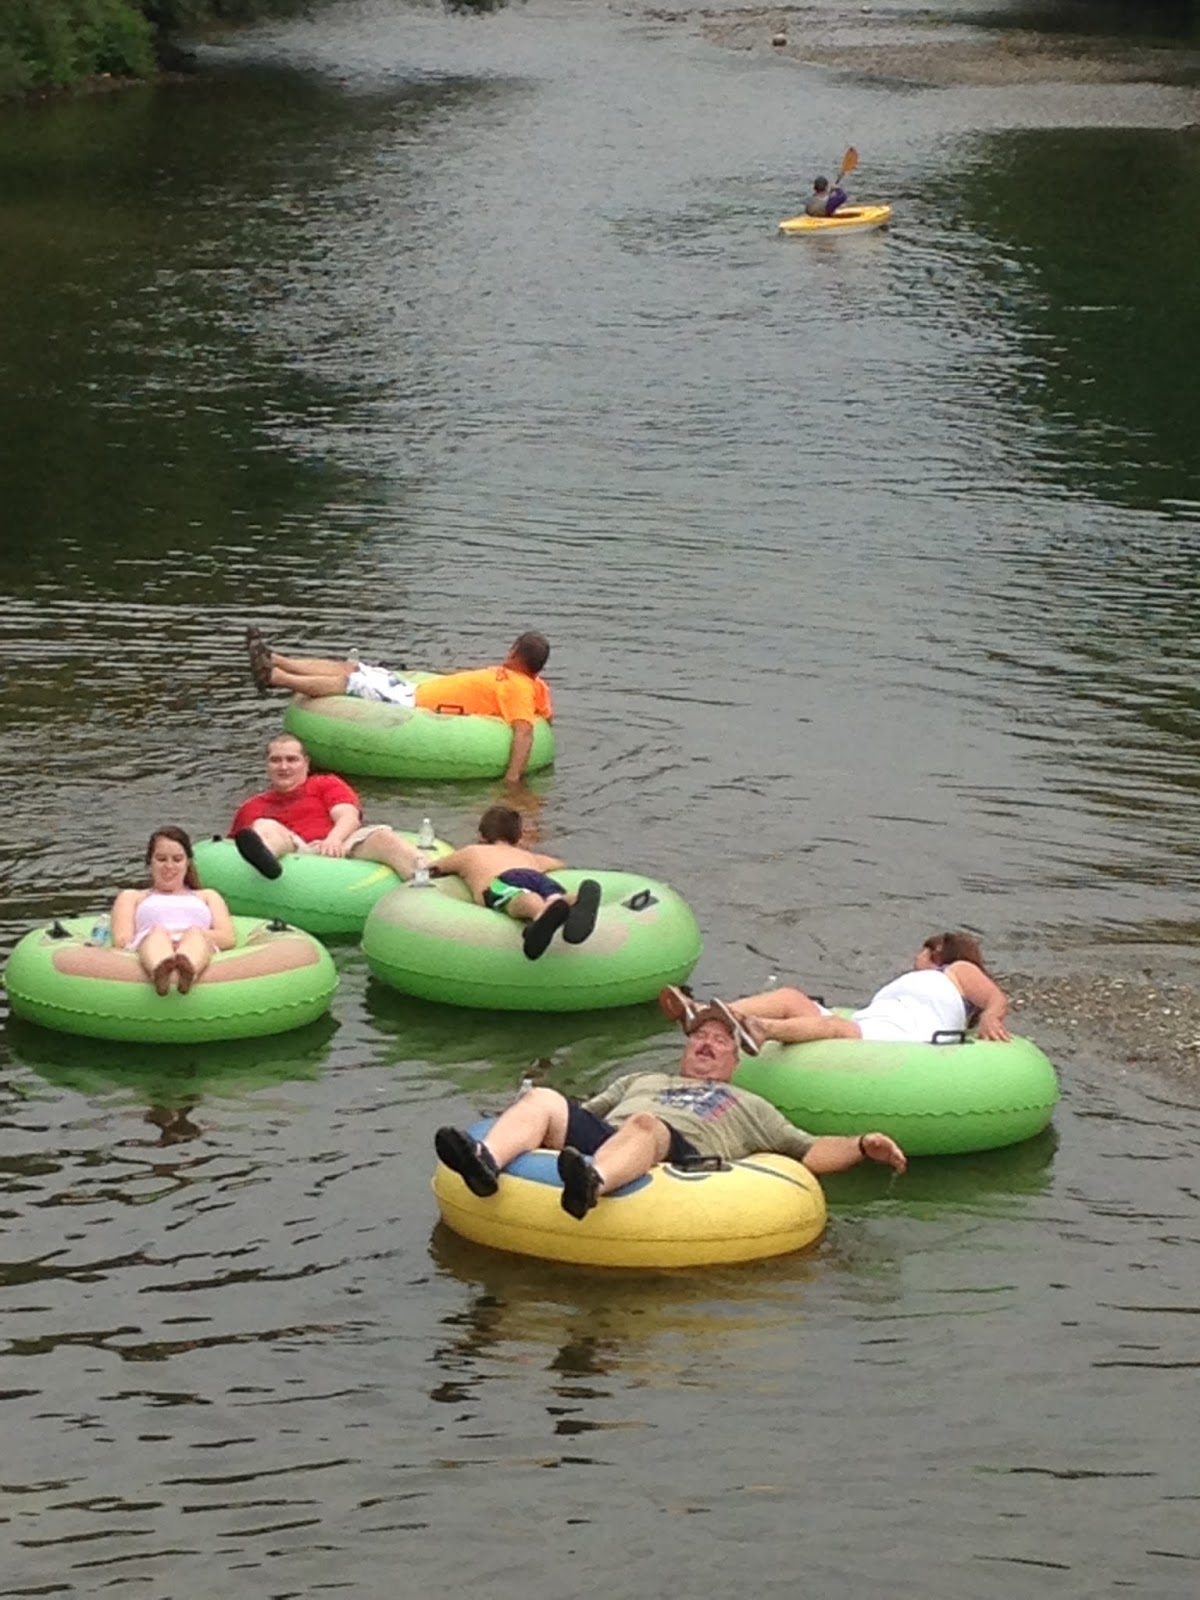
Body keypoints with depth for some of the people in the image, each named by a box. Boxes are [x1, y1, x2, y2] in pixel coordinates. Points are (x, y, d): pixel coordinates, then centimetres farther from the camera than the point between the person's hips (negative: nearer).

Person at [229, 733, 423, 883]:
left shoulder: (327, 784, 28)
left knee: (381, 837, -30)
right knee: (267, 827, -31)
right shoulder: (252, 807, 33)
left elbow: (349, 816, 8)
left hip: (338, 848, 0)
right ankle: (263, 858, -71)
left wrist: (334, 838, -15)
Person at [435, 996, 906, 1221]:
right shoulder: (642, 1080, 45)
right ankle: (486, 1163, -51)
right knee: (542, 1100, -22)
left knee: (645, 1125, -38)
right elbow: (584, 1115, 38)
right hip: (600, 1136, 4)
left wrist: (862, 1146, 11)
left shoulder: (747, 1106, 37)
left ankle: (592, 1183, -71)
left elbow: (811, 1152, 28)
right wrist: (531, 1128, 22)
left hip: (679, 1152, -4)